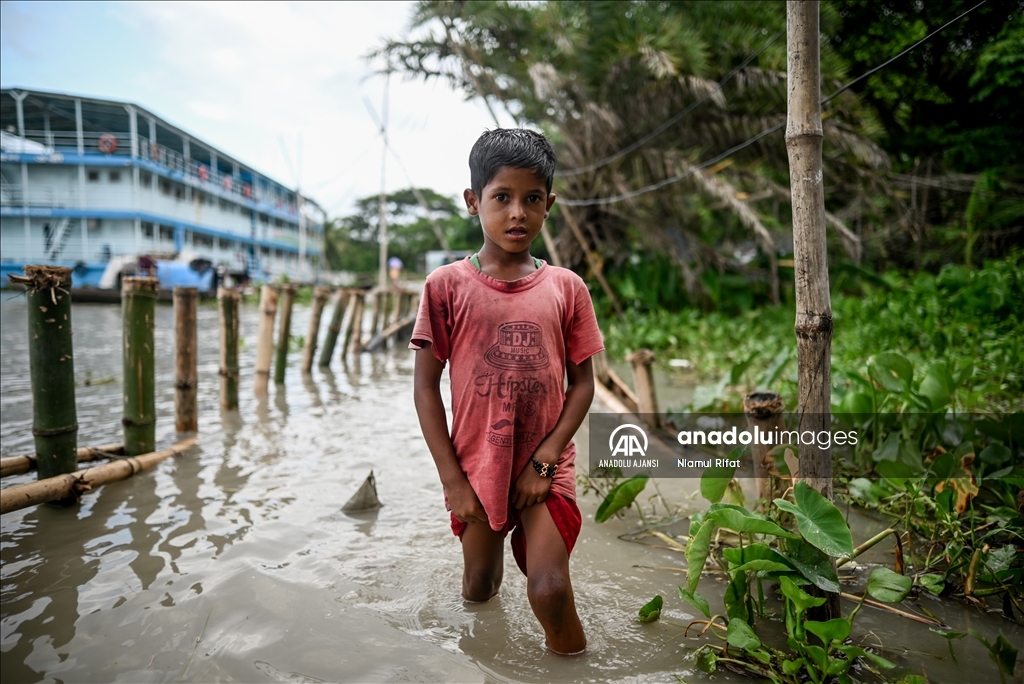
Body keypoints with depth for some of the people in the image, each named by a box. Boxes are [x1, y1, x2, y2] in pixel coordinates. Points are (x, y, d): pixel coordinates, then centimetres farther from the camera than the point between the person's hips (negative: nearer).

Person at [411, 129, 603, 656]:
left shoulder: (566, 288, -4)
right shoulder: (447, 286, -7)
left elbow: (582, 383, 0)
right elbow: (425, 387, -5)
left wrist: (545, 461, -10)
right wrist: (451, 479, -7)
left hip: (546, 468, 0)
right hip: (475, 470, 1)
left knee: (550, 591, -11)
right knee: (478, 592, 16)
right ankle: (490, 550, 50)